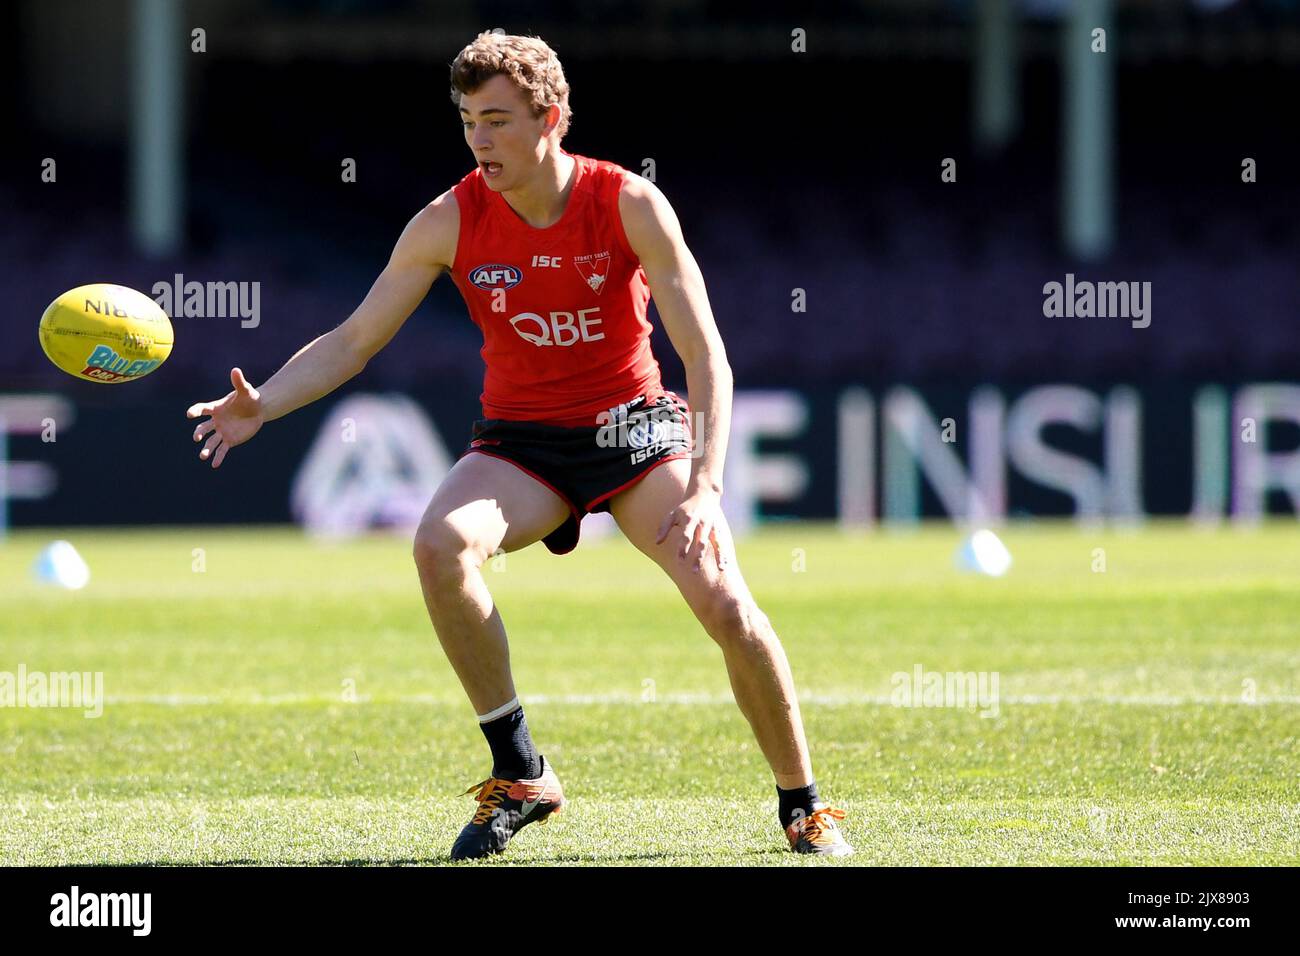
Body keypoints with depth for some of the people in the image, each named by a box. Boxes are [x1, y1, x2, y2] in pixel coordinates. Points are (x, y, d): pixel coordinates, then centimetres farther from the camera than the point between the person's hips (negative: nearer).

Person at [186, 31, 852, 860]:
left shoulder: (630, 205, -15)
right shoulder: (450, 223, -9)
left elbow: (706, 356, -16)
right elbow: (352, 342, -5)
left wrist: (704, 487, -29)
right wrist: (263, 404, -24)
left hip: (634, 425, -1)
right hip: (522, 439, 1)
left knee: (724, 603, -20)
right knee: (441, 544, -31)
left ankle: (803, 806, 4)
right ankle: (520, 776, -16)